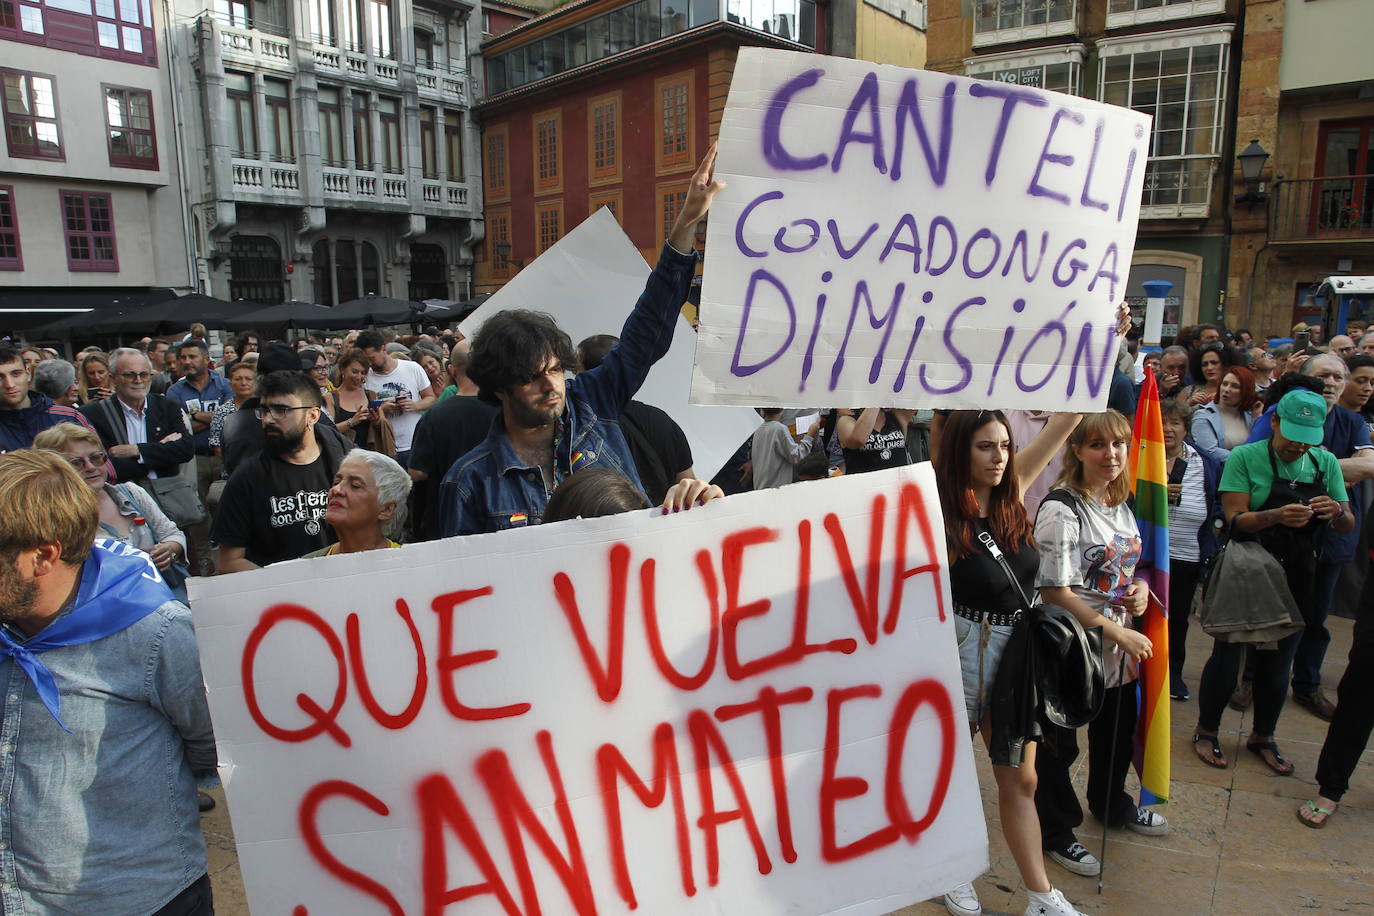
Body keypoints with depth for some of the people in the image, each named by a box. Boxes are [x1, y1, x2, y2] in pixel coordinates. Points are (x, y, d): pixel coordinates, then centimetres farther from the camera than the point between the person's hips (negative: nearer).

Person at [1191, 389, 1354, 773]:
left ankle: (1262, 737, 32)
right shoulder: (1245, 457, -10)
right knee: (1227, 657, 5)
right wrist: (1276, 516, -34)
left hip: (1296, 581, 4)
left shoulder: (1325, 463, 4)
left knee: (1278, 664, 13)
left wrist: (1337, 512, -17)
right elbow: (1235, 519, -16)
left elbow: (1349, 525, 6)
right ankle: (1206, 732, 23)